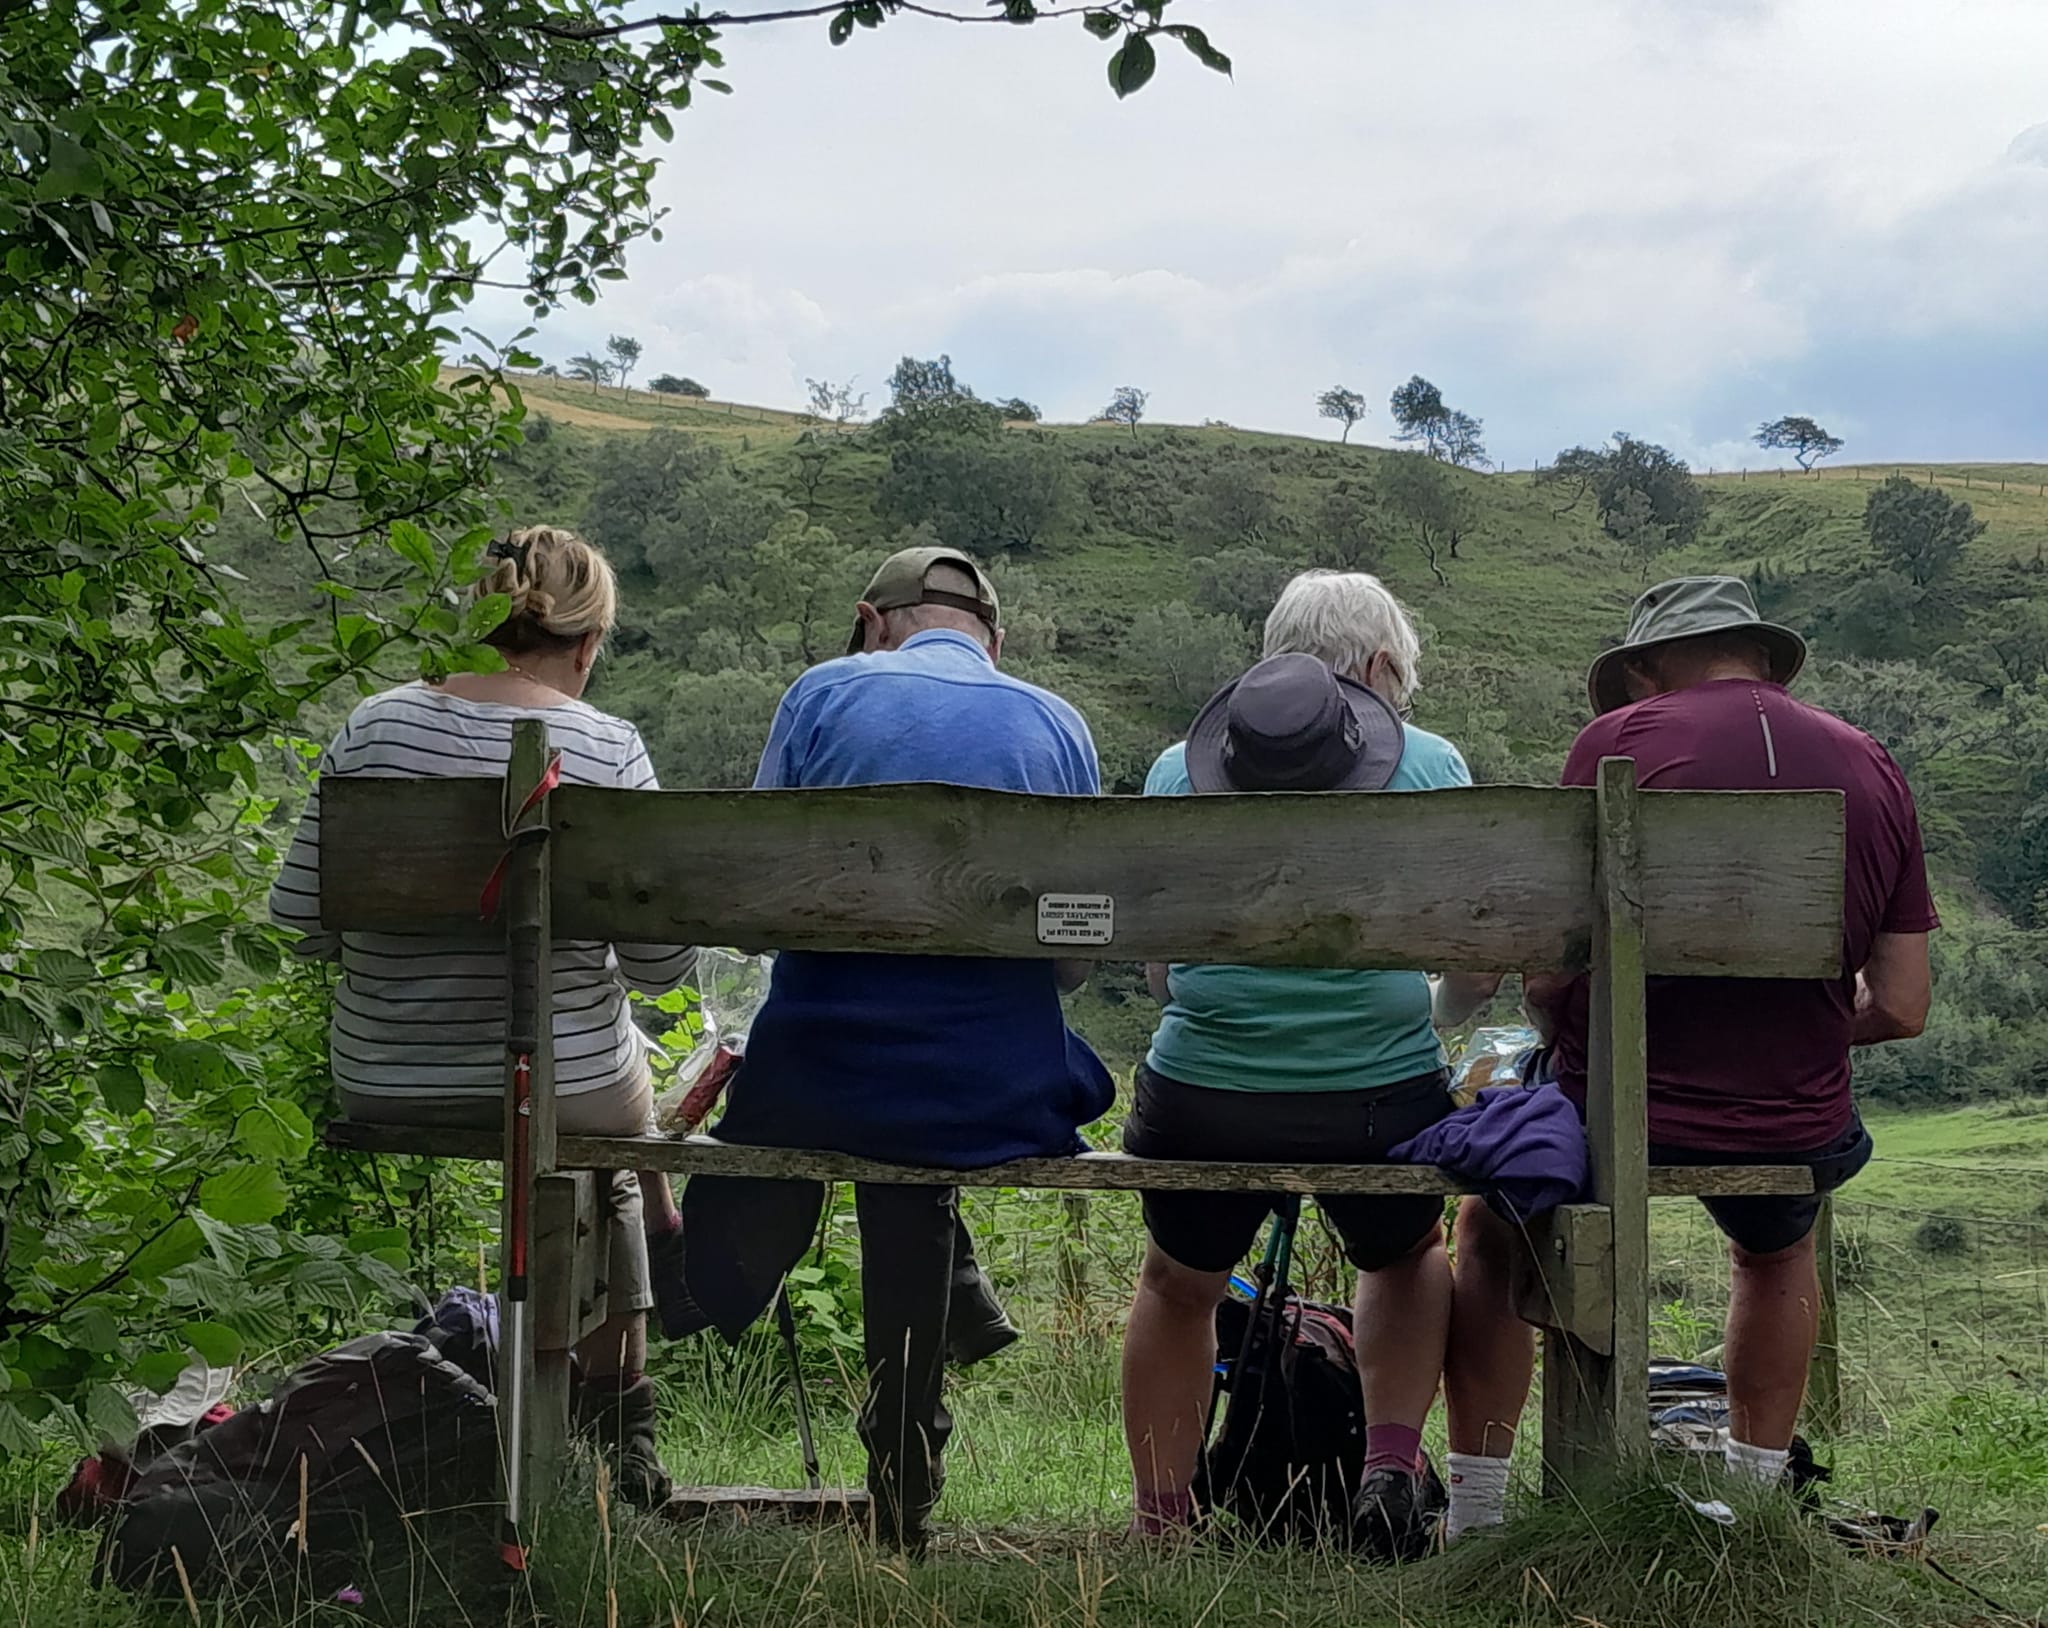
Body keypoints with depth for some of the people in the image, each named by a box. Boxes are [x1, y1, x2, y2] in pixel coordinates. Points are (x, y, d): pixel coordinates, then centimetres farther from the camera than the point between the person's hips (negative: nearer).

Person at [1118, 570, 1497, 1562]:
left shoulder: (1176, 771, 8)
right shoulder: (1431, 766, 4)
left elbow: (1157, 969, 13)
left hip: (1201, 1103, 1)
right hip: (1383, 1099, 0)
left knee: (1177, 1289, 30)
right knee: (1407, 1260, 33)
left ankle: (1159, 1525, 35)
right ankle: (1392, 1467, 17)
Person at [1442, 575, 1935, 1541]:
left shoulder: (1620, 737, -7)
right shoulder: (1871, 767, 5)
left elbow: (1548, 971, -11)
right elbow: (1901, 1010, 4)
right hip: (1793, 1132, 3)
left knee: (1491, 1233, 28)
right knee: (1778, 1250, 39)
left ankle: (1474, 1523, 30)